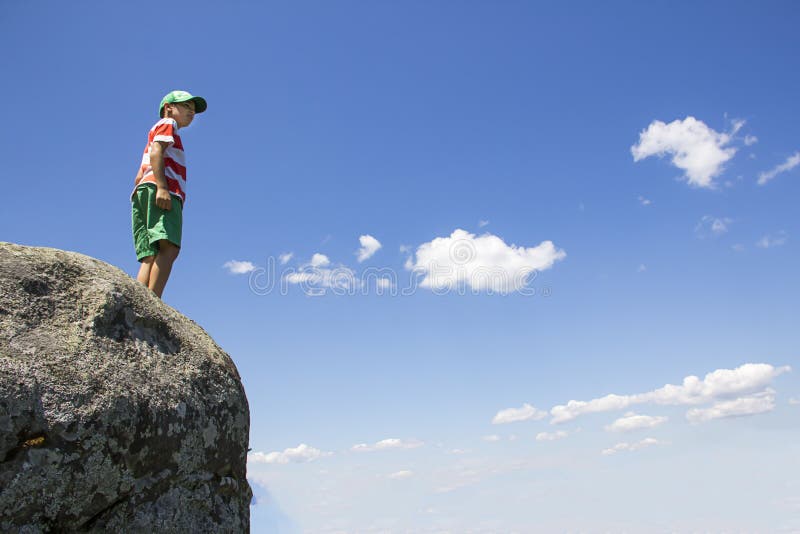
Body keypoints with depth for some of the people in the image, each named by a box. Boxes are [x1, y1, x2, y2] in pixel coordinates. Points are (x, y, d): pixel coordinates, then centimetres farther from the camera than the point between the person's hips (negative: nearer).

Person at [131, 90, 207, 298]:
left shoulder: (157, 133, 40)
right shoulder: (167, 124, 14)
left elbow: (139, 176, 32)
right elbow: (156, 152, -6)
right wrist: (162, 186, -19)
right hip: (157, 189, -9)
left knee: (151, 257, -7)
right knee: (169, 247, -26)